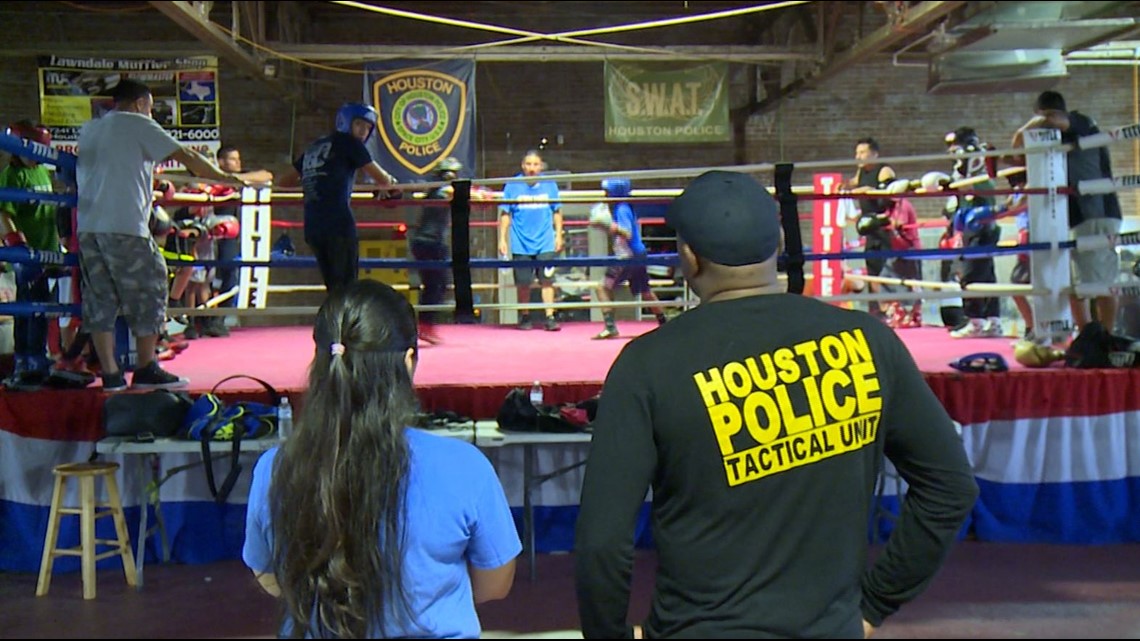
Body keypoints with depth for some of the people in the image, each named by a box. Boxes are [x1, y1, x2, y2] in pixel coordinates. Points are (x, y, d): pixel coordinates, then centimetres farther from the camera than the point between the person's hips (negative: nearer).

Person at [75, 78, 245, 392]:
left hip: (87, 227, 7)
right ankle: (146, 369, 9)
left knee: (100, 300, 7)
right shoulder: (138, 125, 2)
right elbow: (187, 157, 0)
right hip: (125, 227, -6)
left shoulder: (89, 130, 20)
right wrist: (225, 176, 9)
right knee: (147, 293, 5)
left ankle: (110, 374, 6)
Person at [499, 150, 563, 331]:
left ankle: (550, 317, -5)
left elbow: (557, 212, 9)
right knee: (523, 283, 7)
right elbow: (505, 214, 3)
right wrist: (502, 239, -1)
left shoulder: (549, 184, 2)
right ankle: (524, 317, 21)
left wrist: (559, 235, 5)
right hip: (521, 244, 0)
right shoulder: (513, 185, -1)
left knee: (547, 280, -7)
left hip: (546, 243, 0)